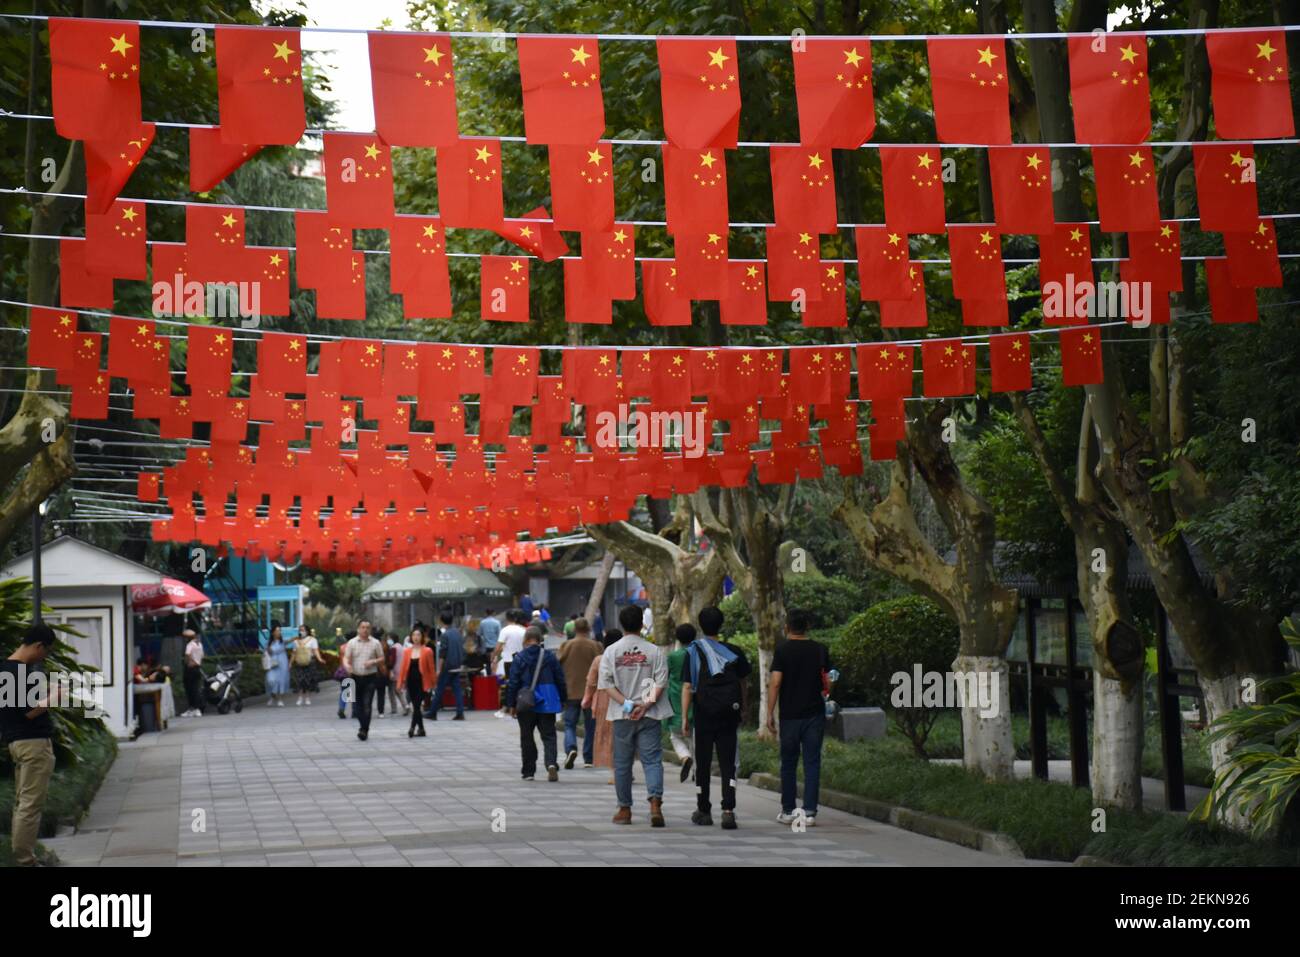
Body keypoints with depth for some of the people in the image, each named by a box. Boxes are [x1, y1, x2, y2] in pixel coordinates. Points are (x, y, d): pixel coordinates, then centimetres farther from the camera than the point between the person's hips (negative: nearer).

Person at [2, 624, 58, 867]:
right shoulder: (21, 673, -19)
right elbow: (30, 712, -21)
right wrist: (51, 699, -8)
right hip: (33, 743, -10)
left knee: (22, 803, 12)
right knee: (31, 805, -7)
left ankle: (21, 857, 15)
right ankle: (25, 861, -6)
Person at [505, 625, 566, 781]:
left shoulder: (519, 658, -6)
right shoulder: (550, 657, 0)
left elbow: (513, 683, -5)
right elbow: (560, 679, 5)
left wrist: (511, 704, 1)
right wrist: (562, 699, 15)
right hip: (547, 703, 1)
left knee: (526, 738, 10)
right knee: (548, 736, 3)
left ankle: (528, 771, 13)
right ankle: (551, 763, -20)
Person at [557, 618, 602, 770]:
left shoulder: (566, 646, -4)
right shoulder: (596, 647, -5)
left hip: (571, 692, 0)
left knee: (569, 724, 7)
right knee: (590, 726, 12)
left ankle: (571, 748, -19)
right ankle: (588, 758, 13)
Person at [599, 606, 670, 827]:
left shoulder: (611, 651, 1)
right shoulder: (654, 651, -1)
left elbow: (606, 683, -5)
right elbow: (661, 682, -8)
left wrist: (626, 704, -8)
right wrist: (646, 704, -11)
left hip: (622, 716, 1)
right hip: (649, 716, -1)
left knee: (622, 763, 10)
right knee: (652, 760, -1)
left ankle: (625, 809, 15)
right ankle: (655, 802, -20)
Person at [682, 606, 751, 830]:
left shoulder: (693, 652, -4)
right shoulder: (733, 652, 3)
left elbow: (688, 688, -7)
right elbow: (742, 682, 15)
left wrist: (685, 718, -4)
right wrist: (743, 709, 29)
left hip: (704, 715, -1)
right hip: (729, 715, 1)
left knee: (703, 763, 11)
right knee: (728, 764, 0)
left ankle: (703, 811, 20)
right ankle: (728, 810, -13)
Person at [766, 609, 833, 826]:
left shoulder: (783, 650, -6)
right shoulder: (820, 650, 3)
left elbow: (775, 683, -11)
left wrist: (770, 712, -7)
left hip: (790, 715, -2)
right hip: (815, 714, 2)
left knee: (788, 764, 9)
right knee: (812, 763, 2)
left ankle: (788, 810, 14)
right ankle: (809, 812, -3)